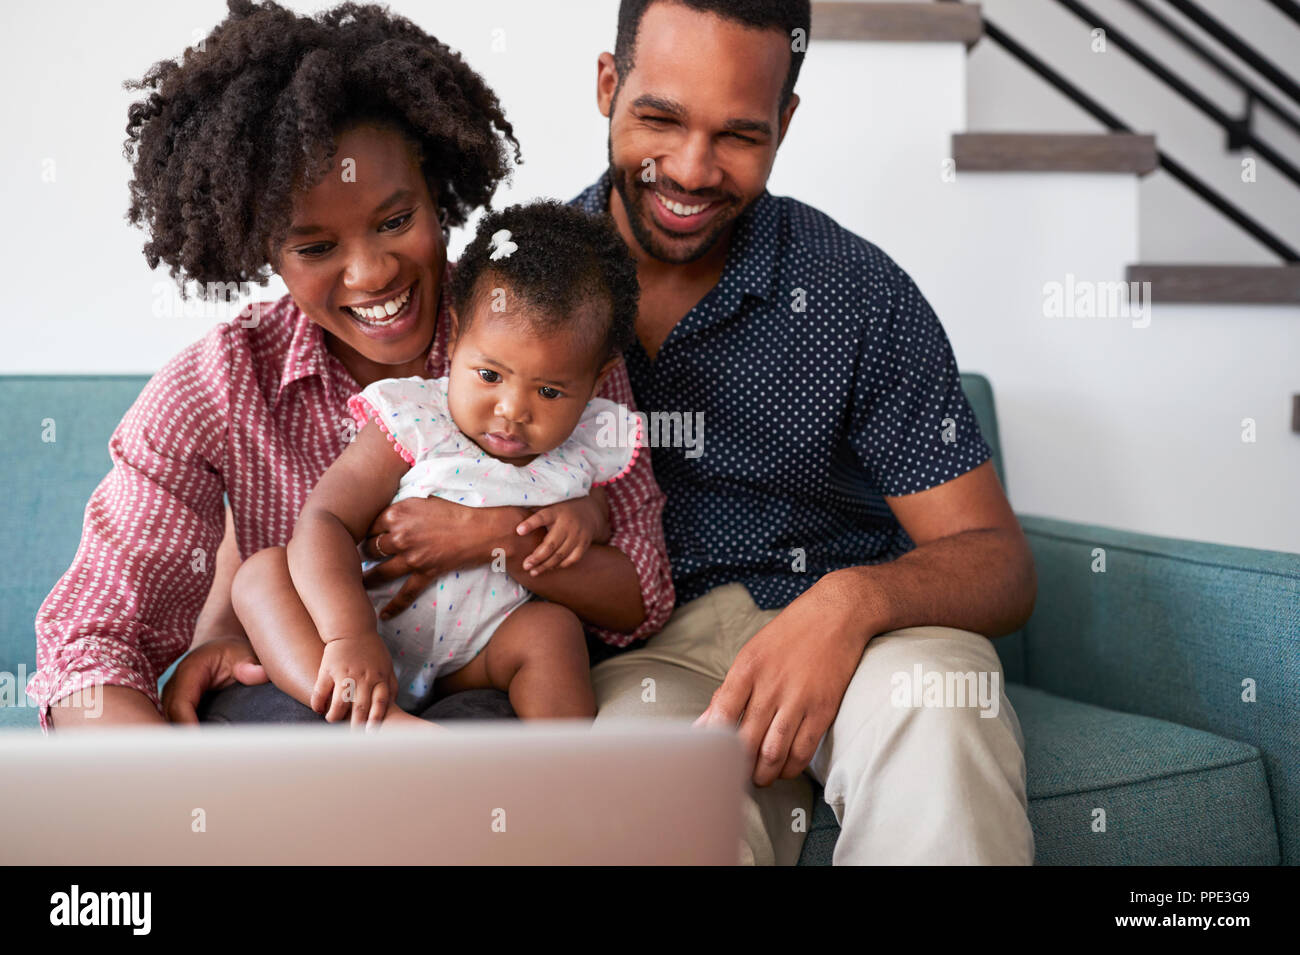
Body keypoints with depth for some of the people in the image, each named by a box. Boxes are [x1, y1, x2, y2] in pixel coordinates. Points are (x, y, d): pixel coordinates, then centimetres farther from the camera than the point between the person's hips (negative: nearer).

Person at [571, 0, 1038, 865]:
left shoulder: (859, 296, -4)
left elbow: (1000, 563, -5)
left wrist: (853, 601, -27)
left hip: (862, 633, 1)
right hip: (647, 648, 0)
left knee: (933, 708, -35)